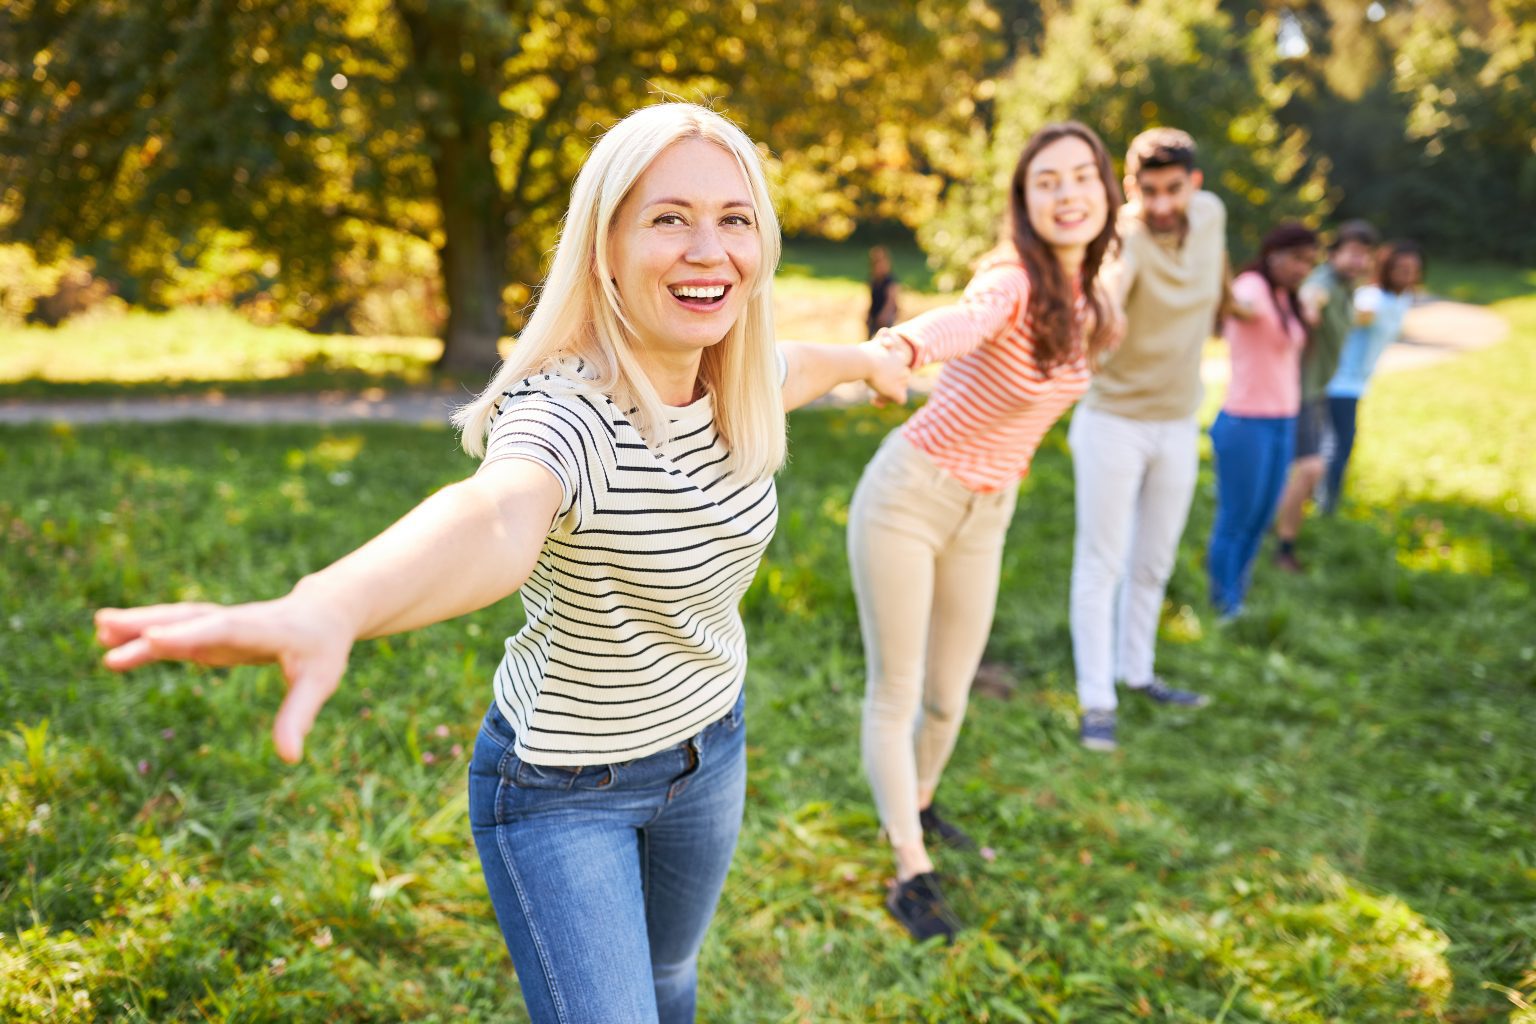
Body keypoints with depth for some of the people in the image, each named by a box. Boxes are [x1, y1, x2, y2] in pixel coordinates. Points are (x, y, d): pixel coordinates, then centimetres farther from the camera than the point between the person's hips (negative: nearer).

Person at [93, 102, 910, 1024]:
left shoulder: (735, 386, -11)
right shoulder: (567, 412, -34)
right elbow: (493, 520, -57)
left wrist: (868, 358, 37)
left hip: (707, 751, 7)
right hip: (563, 793, -6)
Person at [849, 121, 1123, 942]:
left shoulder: (1085, 303, -1)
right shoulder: (1011, 281, -23)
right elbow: (961, 322, -49)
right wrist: (898, 347, -67)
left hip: (984, 518, 6)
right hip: (907, 497, -6)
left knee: (948, 696, 16)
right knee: (895, 691, 1)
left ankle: (917, 806, 43)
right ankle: (911, 872, 11)